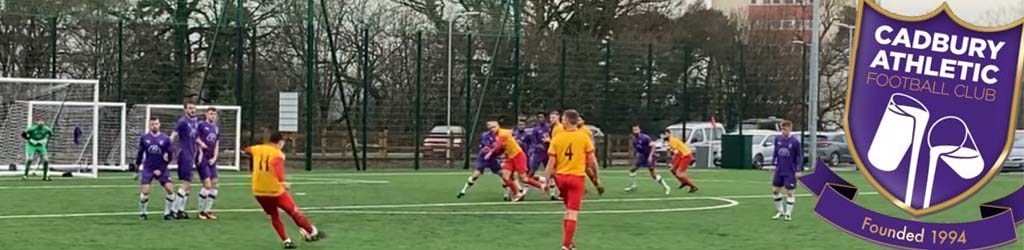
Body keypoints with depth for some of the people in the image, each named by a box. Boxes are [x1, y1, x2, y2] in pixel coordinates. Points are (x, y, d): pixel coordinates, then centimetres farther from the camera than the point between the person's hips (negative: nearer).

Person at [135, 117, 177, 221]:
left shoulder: (165, 139, -1)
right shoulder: (144, 138, 2)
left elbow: (169, 156, 1)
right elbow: (140, 153, 12)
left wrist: (161, 169, -4)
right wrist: (137, 165, 13)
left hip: (161, 169, 0)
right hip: (147, 169, 0)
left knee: (170, 188, -12)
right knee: (145, 191, -13)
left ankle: (168, 213, 4)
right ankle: (142, 213, 7)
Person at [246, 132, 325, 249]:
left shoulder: (258, 149, 6)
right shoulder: (278, 154, -12)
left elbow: (247, 150, 28)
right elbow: (276, 164, -33)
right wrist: (282, 181, -40)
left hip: (258, 192, 5)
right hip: (275, 191, -5)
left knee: (274, 216, 20)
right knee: (294, 212, 10)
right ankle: (312, 233, 21)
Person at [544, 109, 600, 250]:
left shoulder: (557, 139, -2)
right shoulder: (584, 137, -6)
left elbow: (551, 163, -3)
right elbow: (592, 161, -4)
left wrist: (546, 180, 3)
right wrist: (593, 166, 19)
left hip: (560, 176, 3)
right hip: (576, 177, -3)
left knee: (569, 211, 20)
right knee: (573, 213, -3)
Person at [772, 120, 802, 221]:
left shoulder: (795, 141, -13)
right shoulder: (778, 139, -1)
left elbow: (800, 156, -7)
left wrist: (798, 170, -11)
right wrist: (774, 164, 13)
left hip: (790, 172, -5)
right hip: (779, 170, 5)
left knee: (789, 192, 0)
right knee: (775, 190, 6)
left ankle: (788, 214, 10)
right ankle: (780, 211, 22)